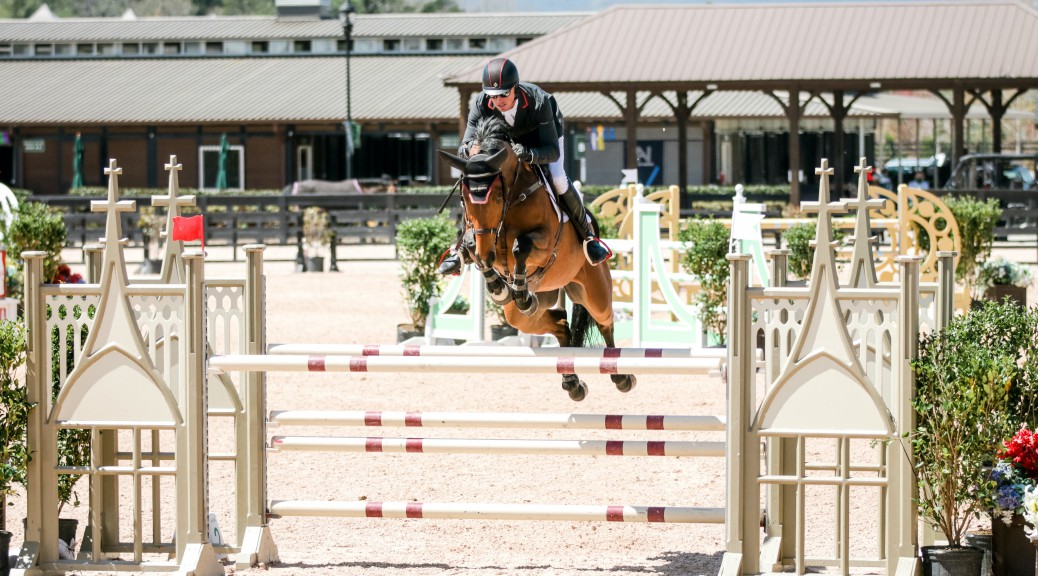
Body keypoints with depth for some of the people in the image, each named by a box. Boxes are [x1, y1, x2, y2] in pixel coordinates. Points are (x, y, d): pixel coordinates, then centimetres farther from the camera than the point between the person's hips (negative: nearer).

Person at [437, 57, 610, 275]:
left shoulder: (539, 102, -41)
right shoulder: (481, 106, -33)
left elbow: (552, 150, -43)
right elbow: (464, 149, -31)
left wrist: (530, 155, -64)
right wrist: (468, 149, -57)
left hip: (542, 137, -3)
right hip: (503, 141, 3)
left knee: (558, 179, -27)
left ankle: (588, 234, -3)